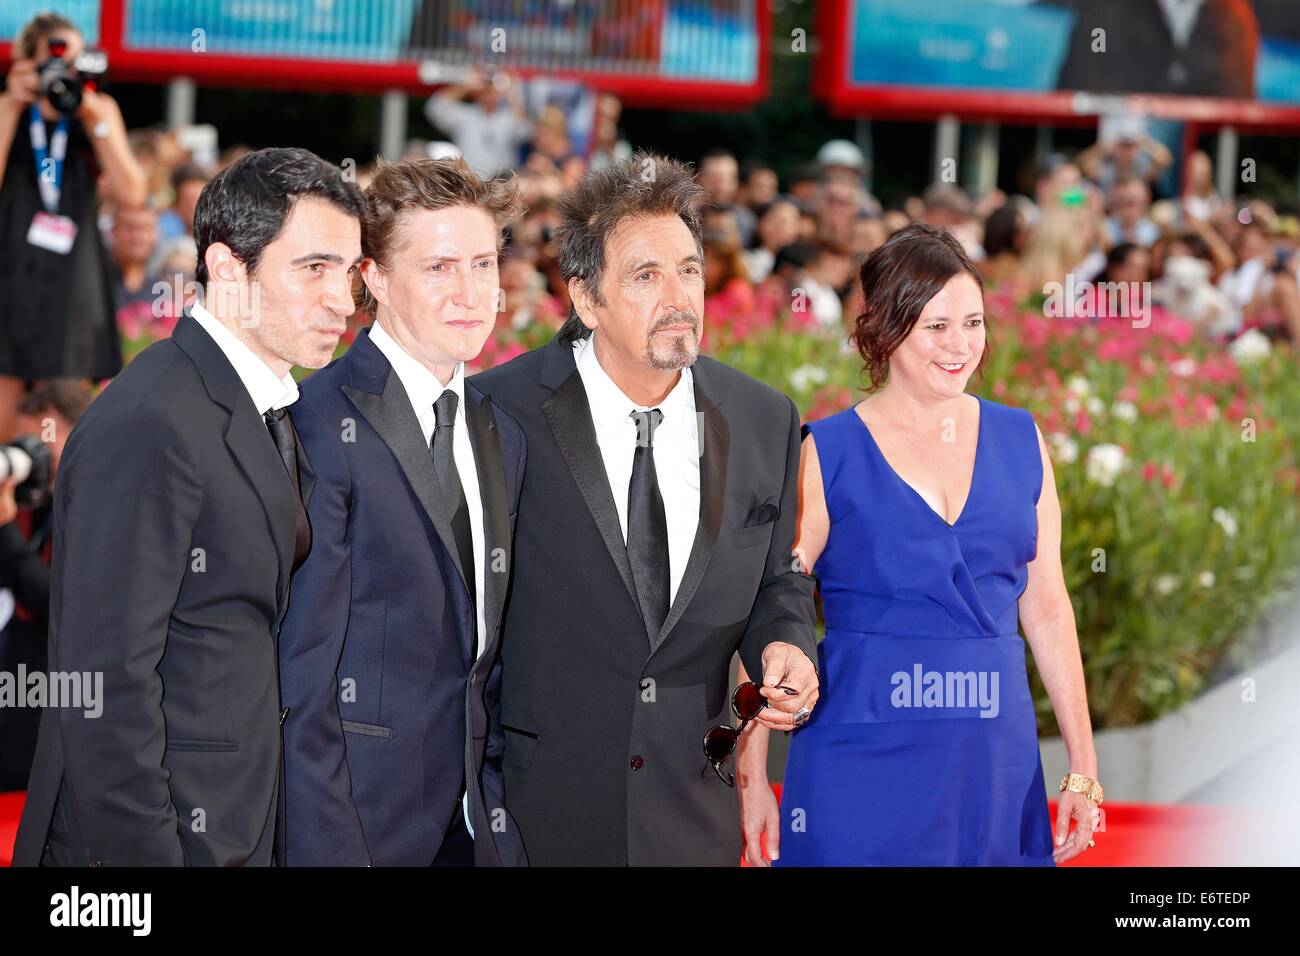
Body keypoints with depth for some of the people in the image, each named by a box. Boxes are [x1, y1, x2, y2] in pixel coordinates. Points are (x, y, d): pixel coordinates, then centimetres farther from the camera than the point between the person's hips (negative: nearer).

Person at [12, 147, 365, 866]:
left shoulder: (272, 411, 11)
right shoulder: (149, 428, -19)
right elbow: (108, 685, -22)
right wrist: (146, 856, -23)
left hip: (237, 832, 9)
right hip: (151, 834, -9)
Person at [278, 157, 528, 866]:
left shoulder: (501, 437, 13)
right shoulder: (322, 424, -12)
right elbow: (301, 674, -15)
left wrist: (498, 814, 10)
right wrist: (327, 850, -19)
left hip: (472, 831, 7)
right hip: (357, 822, -7)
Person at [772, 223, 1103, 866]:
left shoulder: (1019, 440, 9)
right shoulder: (826, 455, -2)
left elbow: (1046, 608, 12)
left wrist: (1082, 766, 8)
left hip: (997, 759, 4)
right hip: (863, 761, -3)